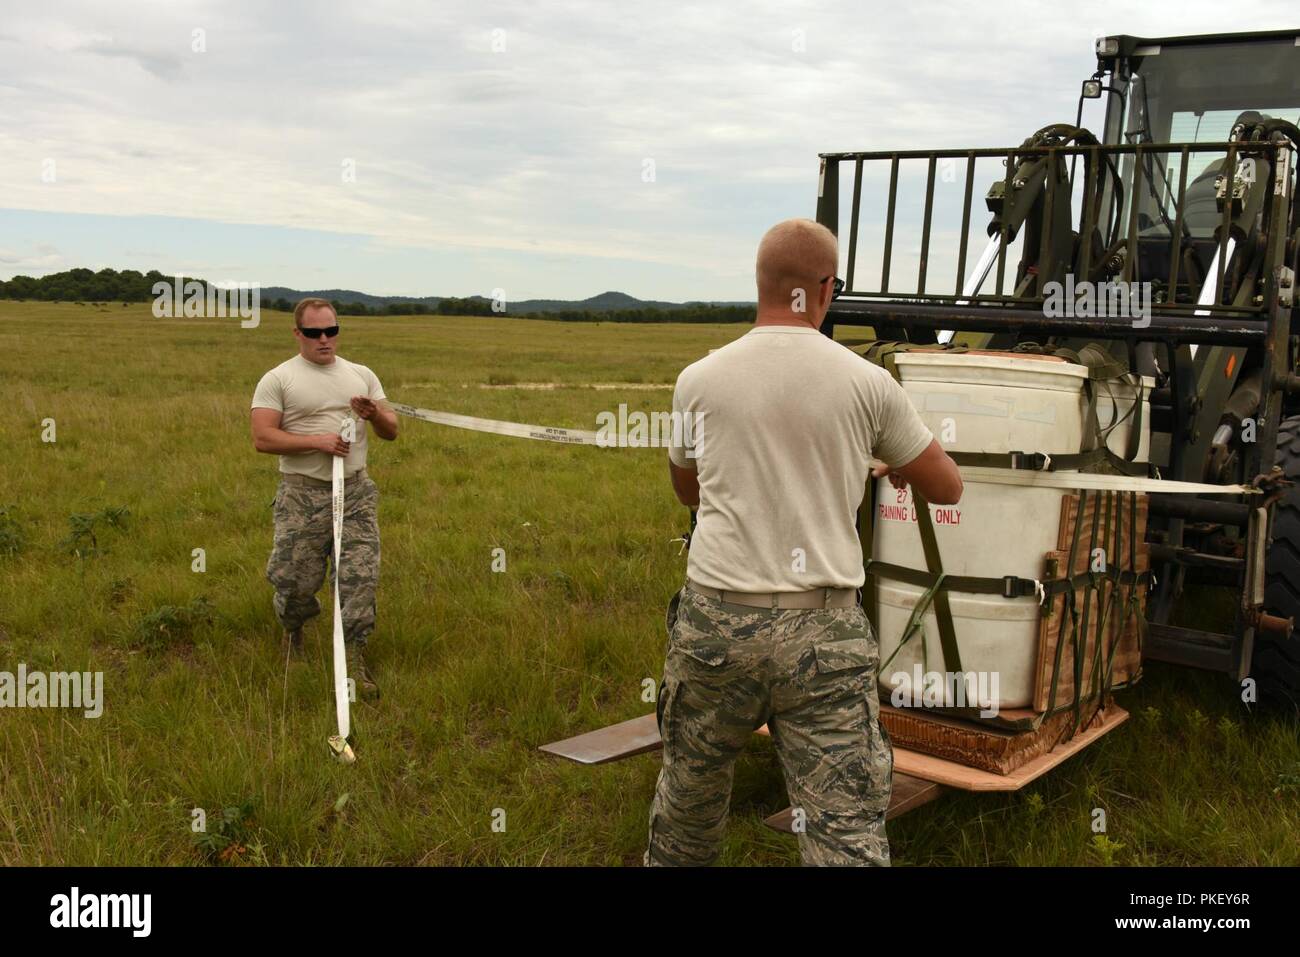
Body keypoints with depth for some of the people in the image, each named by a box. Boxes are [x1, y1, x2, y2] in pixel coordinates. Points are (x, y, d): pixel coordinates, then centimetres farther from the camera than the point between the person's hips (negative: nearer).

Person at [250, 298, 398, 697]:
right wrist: (317, 441, -18)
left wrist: (375, 415, -13)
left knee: (361, 576, -5)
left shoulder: (362, 375, 11)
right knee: (297, 581, 3)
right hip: (303, 495, -3)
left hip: (356, 492, 3)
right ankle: (292, 631, 35)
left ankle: (354, 658, 4)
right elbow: (262, 438, -10)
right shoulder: (277, 379, -1)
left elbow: (391, 432, 10)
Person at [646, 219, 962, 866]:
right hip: (826, 633, -1)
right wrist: (900, 465, 32)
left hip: (717, 621, 2)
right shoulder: (867, 383, -2)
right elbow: (946, 487, 10)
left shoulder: (699, 381, 1)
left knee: (690, 792, 21)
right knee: (848, 834, 3)